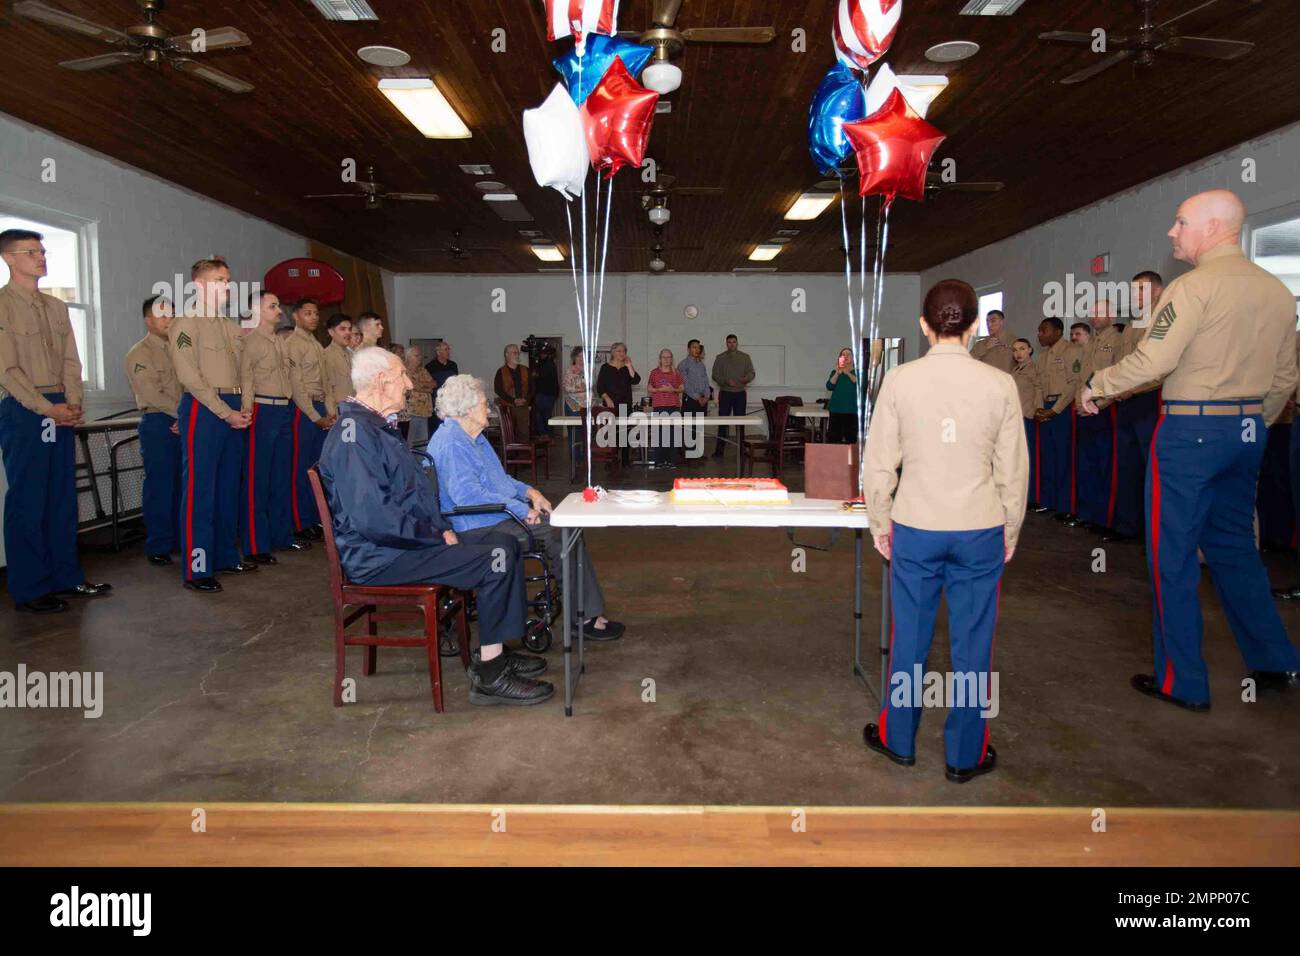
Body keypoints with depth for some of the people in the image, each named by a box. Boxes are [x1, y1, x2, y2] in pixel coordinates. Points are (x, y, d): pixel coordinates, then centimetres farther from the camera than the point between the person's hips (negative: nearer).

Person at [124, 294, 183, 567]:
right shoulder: (139, 353, -2)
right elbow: (153, 395, -11)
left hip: (185, 423, 5)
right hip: (158, 424, -5)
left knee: (182, 484, 8)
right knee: (160, 485, -2)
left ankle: (182, 538, 19)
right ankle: (159, 547, 7)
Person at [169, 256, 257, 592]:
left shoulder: (229, 325, 18)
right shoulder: (188, 322, -6)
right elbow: (189, 376, -14)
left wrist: (241, 409, 8)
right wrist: (225, 412, -16)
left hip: (233, 411, 8)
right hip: (203, 410, -8)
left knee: (228, 487, 12)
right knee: (199, 489, -5)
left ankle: (226, 555, 23)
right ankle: (196, 568, -1)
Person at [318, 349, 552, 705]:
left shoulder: (378, 427, 16)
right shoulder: (354, 434, -19)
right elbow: (373, 518, -28)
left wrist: (441, 529, 6)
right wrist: (438, 536, -18)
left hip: (410, 540, 11)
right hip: (380, 556, -11)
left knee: (503, 544, 5)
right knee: (496, 559, -18)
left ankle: (497, 652, 9)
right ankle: (490, 676, -9)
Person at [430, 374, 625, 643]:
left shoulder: (472, 437, 19)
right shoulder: (451, 442, -16)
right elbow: (467, 494, -27)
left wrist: (529, 492, 8)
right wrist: (521, 509, -23)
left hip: (499, 513, 11)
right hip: (479, 527, -11)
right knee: (564, 532, -17)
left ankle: (586, 612, -2)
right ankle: (585, 616, -8)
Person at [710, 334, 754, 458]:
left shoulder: (745, 357, 9)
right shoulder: (720, 358, 6)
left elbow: (751, 372, 7)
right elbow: (715, 375, 1)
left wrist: (747, 378, -16)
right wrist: (726, 381, -16)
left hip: (740, 393, 1)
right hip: (725, 393, -1)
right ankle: (719, 449, 1)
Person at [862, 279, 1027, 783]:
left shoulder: (900, 381, -6)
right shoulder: (999, 384, -4)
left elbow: (880, 463, -3)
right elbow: (1013, 470, 2)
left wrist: (881, 524, 9)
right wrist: (1010, 532, 14)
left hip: (915, 528, 0)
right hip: (981, 530, 0)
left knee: (909, 637, 13)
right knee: (972, 643, 10)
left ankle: (898, 739, 28)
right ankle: (966, 754, 22)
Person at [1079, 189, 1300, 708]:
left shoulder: (1195, 286, -13)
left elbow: (1151, 360, -20)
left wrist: (1095, 386, -5)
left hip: (1191, 430, -7)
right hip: (1248, 428, 8)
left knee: (1173, 555, 3)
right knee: (1234, 545, 21)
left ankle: (1182, 682, 11)